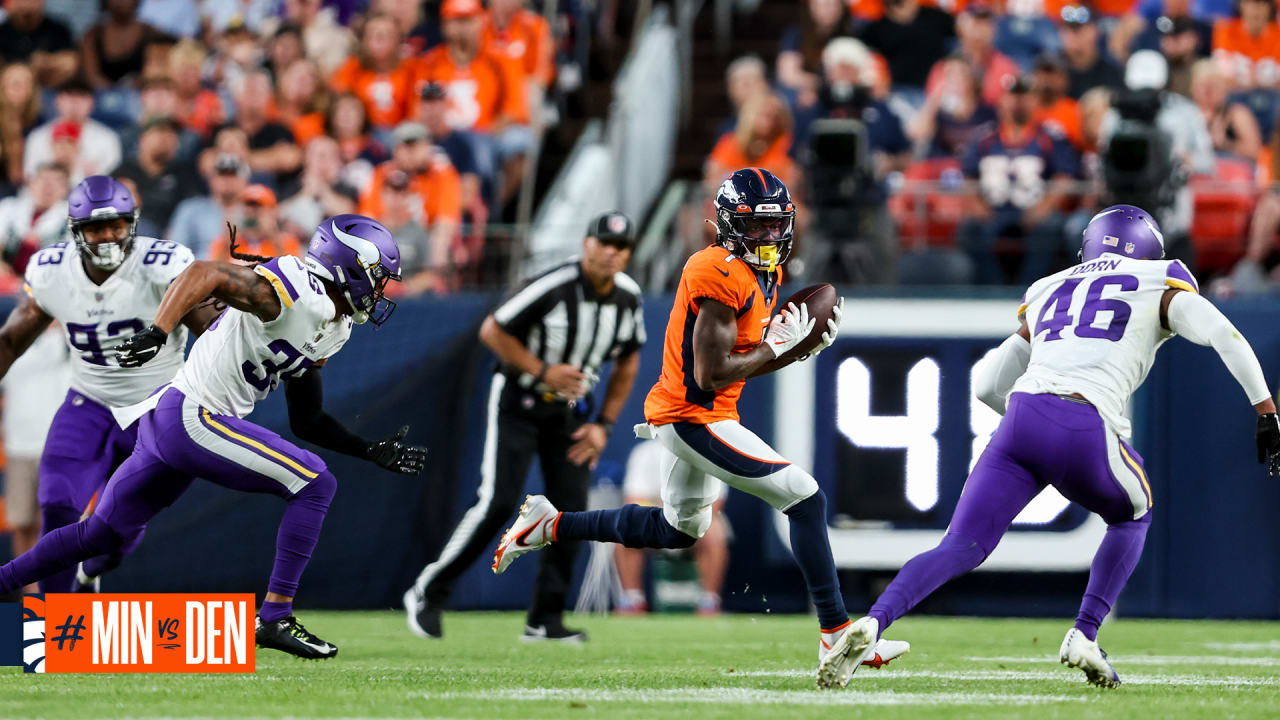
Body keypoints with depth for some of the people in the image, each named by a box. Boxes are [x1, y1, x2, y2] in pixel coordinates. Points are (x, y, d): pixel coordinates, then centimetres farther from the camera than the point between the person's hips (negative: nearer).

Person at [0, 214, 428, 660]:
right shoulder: (295, 293, -16)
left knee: (103, 534, 19)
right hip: (191, 417, -10)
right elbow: (204, 273, -24)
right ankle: (276, 617, -10)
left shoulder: (330, 332, 15)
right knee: (315, 485, -10)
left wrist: (374, 453, 18)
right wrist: (158, 331, -35)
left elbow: (306, 421, 22)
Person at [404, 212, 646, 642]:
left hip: (571, 409, 6)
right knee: (498, 502, -14)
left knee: (571, 507, -4)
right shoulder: (555, 287, -23)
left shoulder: (628, 299, -3)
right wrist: (543, 372, -21)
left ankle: (545, 621, 3)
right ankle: (427, 594, -2)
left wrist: (604, 425, 4)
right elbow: (492, 331, -16)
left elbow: (627, 363, 11)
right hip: (518, 401, -6)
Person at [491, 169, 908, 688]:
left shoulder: (763, 273, 10)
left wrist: (806, 344, -1)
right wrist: (778, 346, -16)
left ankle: (549, 526, 34)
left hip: (684, 415, 11)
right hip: (696, 418, -11)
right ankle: (836, 638, -17)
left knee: (680, 529, 30)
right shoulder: (719, 274, -21)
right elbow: (713, 374, -23)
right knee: (806, 500, -15)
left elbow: (745, 361, 13)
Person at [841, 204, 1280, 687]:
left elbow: (987, 385, 31)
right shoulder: (1158, 287, 21)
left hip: (1020, 425, 3)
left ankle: (874, 621, -24)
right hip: (1086, 436, -3)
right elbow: (1226, 338, 4)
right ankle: (1084, 635, 13)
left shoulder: (1047, 295, 32)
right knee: (1132, 516, 28)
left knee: (960, 549, 2)